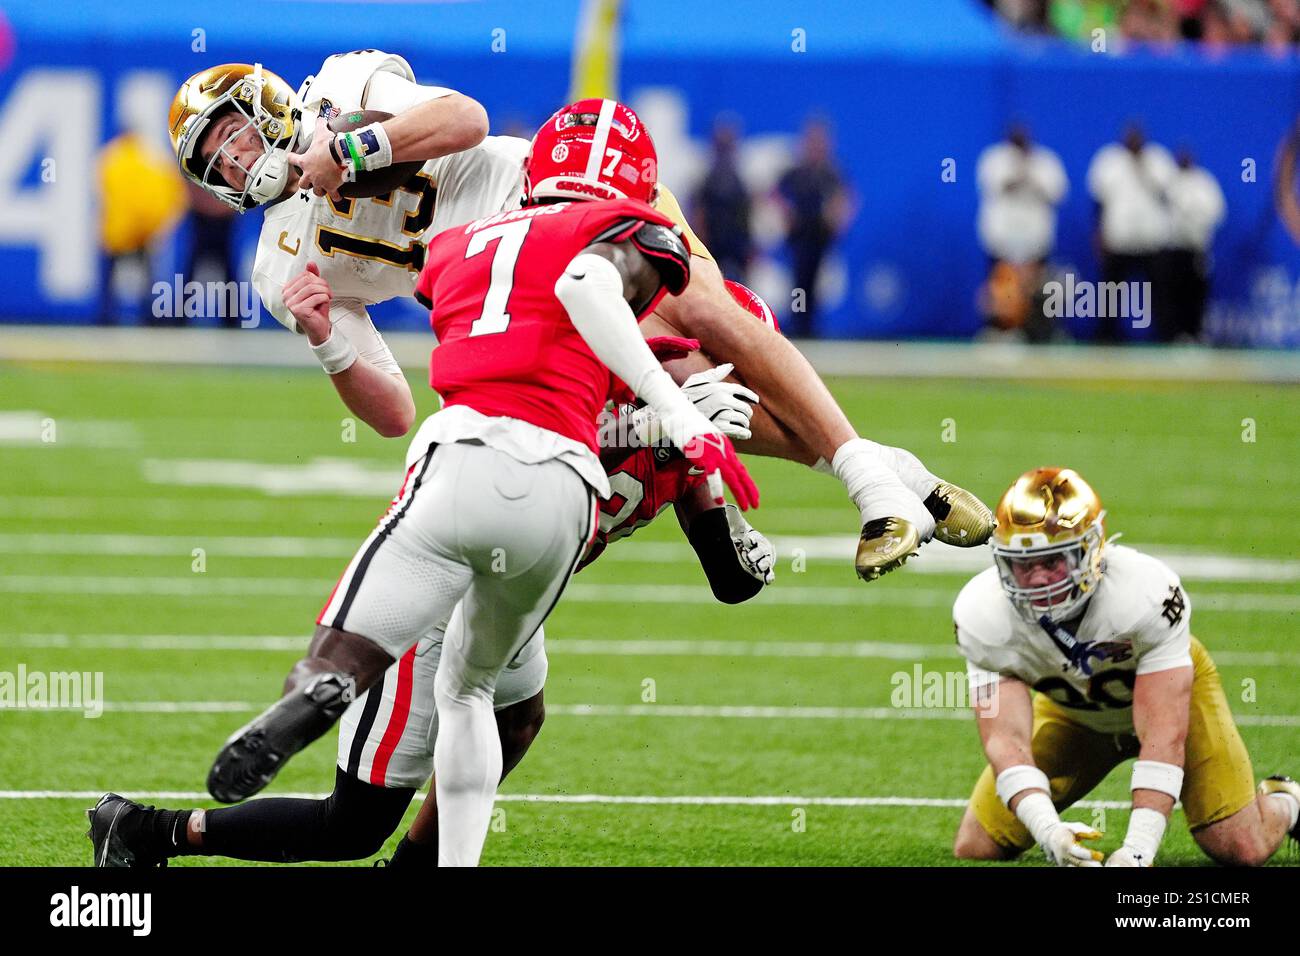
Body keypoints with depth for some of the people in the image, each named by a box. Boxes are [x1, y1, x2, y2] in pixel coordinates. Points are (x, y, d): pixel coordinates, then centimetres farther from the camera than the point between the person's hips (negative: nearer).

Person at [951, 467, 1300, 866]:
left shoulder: (1147, 595, -40)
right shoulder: (982, 617, -32)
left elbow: (1164, 735, -41)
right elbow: (1006, 739, -35)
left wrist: (1138, 848, -52)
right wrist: (1048, 829, -53)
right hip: (1072, 710, 2)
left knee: (1242, 849, -15)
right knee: (974, 849, -7)